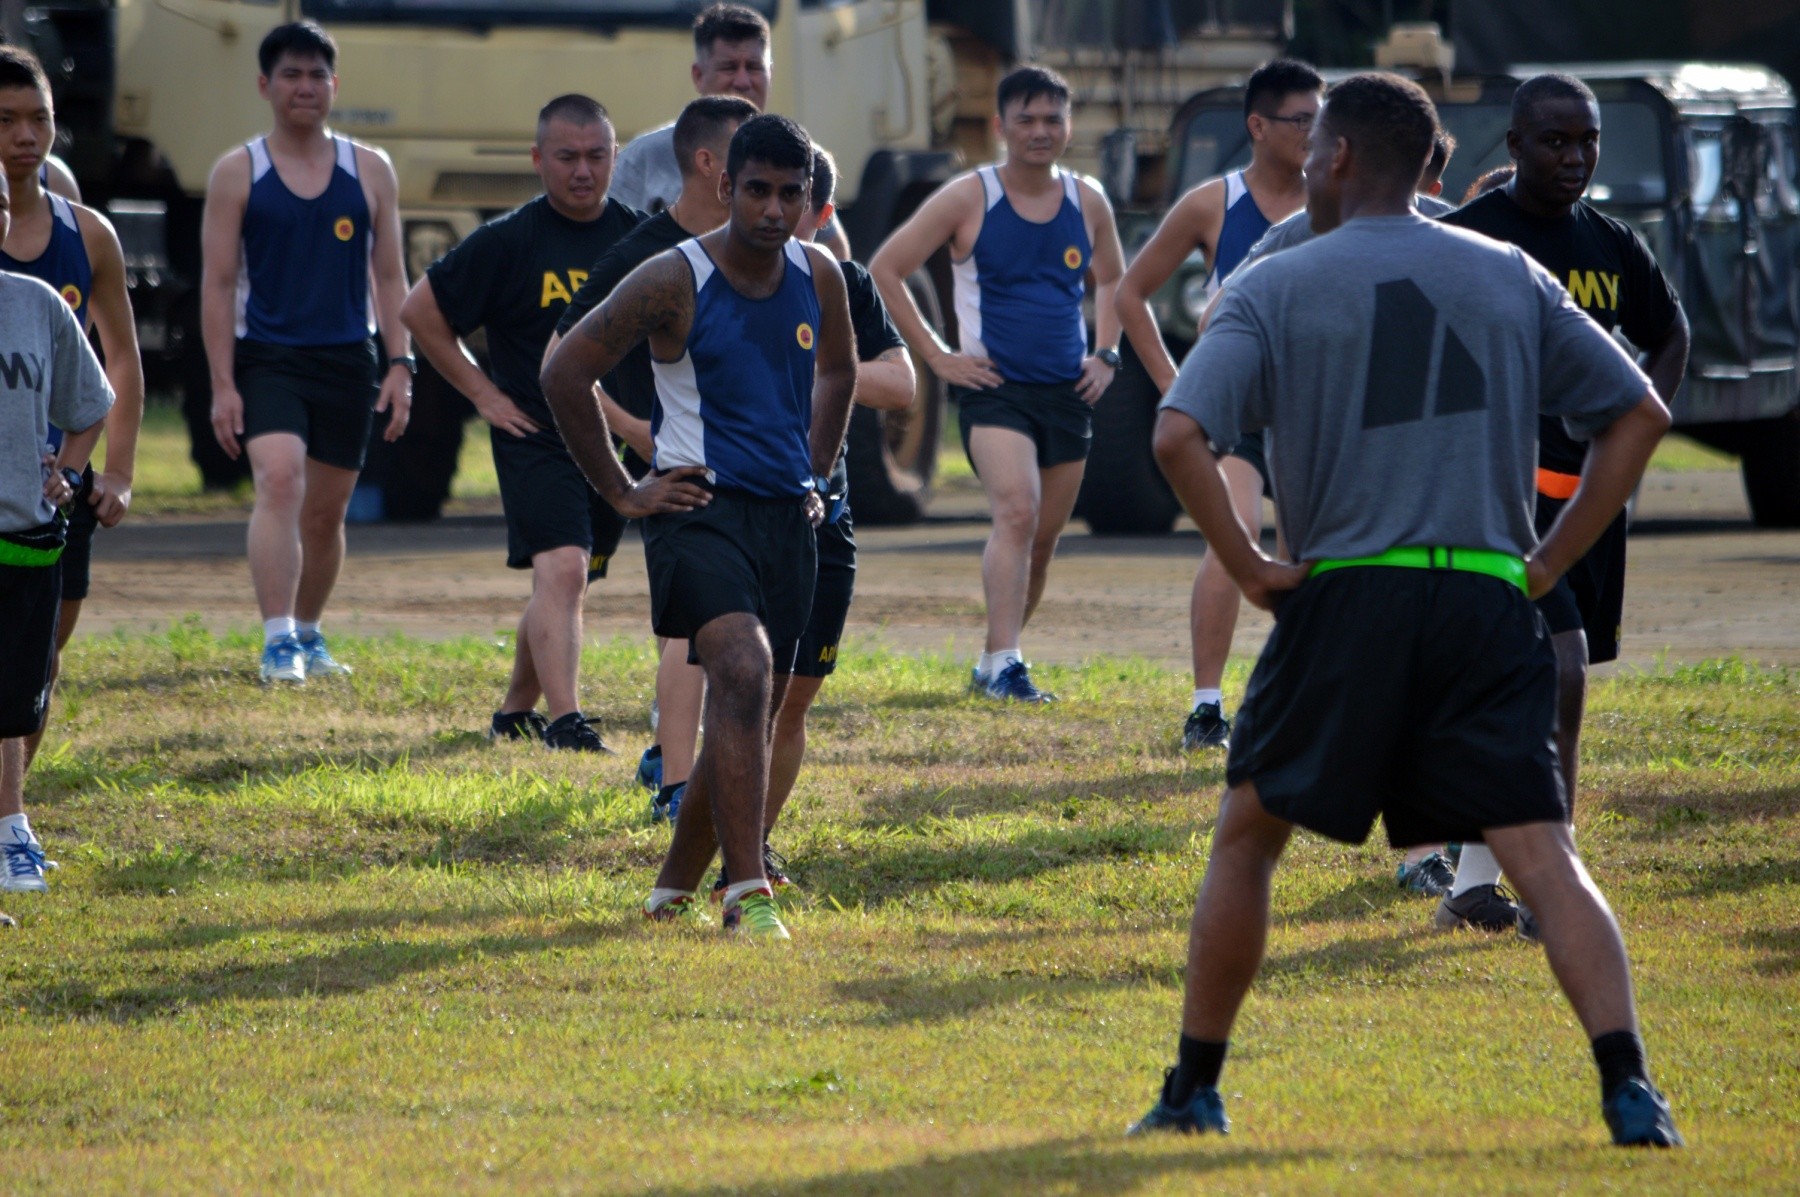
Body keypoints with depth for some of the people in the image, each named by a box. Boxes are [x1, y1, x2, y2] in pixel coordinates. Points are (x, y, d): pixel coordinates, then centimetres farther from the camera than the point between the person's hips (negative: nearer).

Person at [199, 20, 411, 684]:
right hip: (267, 357, -3)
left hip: (347, 362, 3)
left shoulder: (370, 171, 8)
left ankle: (308, 633, 30)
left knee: (326, 511, 9)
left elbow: (389, 276, 10)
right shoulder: (237, 174, 1)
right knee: (279, 480, -23)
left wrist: (399, 365, 1)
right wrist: (222, 385, -7)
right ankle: (277, 641, -28)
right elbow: (217, 284, 0)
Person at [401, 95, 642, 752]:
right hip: (536, 434, -5)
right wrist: (483, 393, -3)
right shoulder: (507, 241, -8)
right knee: (561, 569, -21)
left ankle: (516, 708, 31)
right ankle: (564, 720, -28)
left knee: (561, 583, 14)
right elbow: (420, 310, -1)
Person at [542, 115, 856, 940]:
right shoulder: (674, 282, -11)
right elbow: (566, 374, -8)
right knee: (745, 672, -27)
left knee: (750, 713, 10)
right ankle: (748, 895, -31)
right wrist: (621, 493, -6)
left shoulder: (818, 278, 6)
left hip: (785, 520, 6)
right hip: (700, 510, -6)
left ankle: (674, 890, 27)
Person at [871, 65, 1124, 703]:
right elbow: (885, 270, -3)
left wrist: (1105, 354, 13)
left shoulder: (1088, 202, 9)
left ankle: (992, 663, 27)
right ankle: (1004, 663, -29)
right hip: (994, 386, -5)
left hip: (1067, 390, 5)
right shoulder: (969, 198, -5)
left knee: (1044, 536, 10)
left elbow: (1111, 281, 28)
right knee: (1017, 513, -24)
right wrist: (935, 356, -6)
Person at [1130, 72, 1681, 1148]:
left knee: (1248, 837, 16)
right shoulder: (1511, 279, 12)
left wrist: (1250, 568, -1)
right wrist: (1550, 562, 12)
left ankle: (1195, 1089, 19)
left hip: (1345, 597, -1)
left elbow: (1180, 435, -10)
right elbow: (1641, 415, 13)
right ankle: (1628, 1082, -22)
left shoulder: (1278, 287, 3)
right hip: (1488, 601, 1)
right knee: (1543, 852, -4)